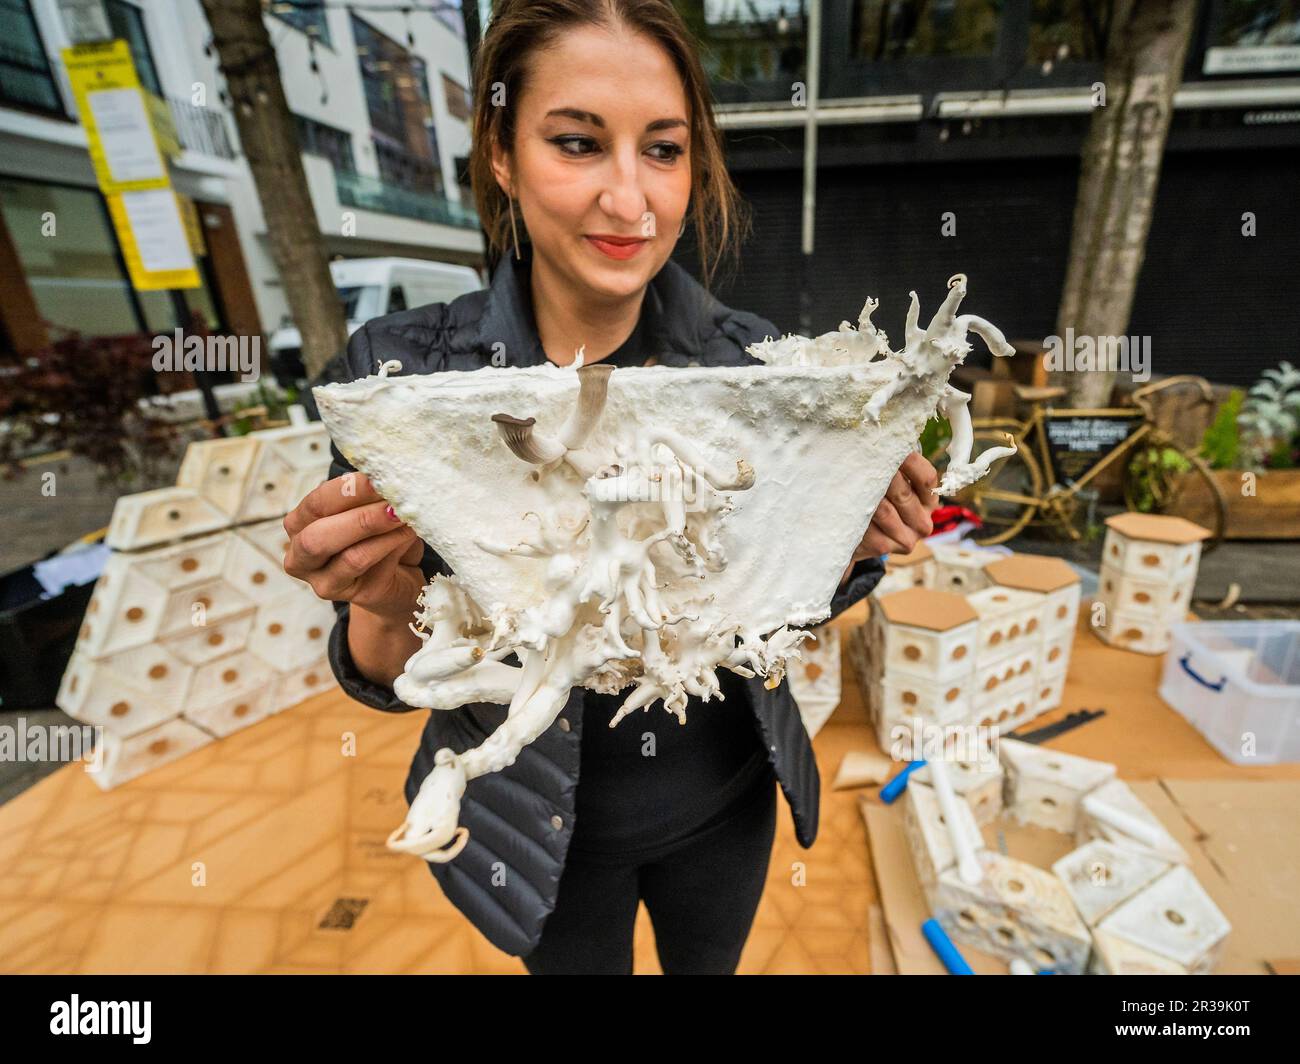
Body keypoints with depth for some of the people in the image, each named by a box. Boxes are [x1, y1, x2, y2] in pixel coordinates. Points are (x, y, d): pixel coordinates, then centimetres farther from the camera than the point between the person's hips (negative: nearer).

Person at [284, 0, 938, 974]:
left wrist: (852, 544, -24)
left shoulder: (754, 362, -15)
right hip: (541, 822, 0)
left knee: (710, 964, 33)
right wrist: (385, 603, -34)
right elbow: (396, 680, -13)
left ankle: (704, 952, 69)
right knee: (583, 966, 32)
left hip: (724, 797, 2)